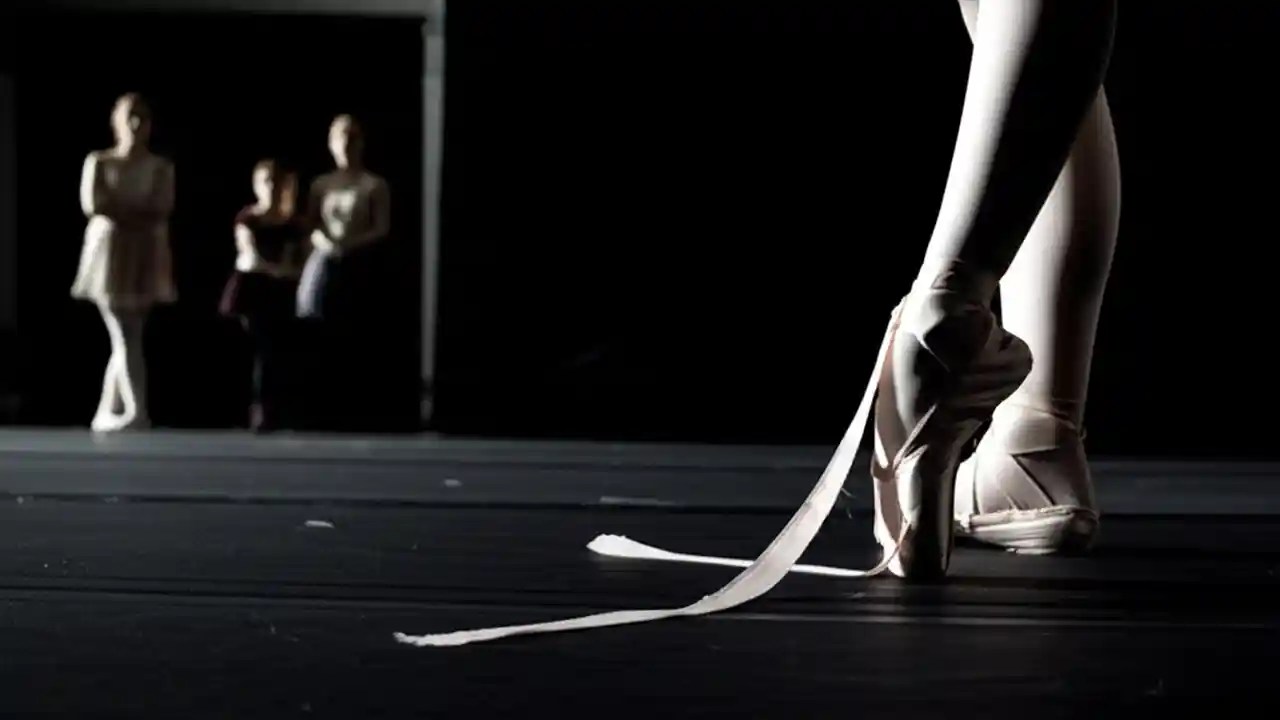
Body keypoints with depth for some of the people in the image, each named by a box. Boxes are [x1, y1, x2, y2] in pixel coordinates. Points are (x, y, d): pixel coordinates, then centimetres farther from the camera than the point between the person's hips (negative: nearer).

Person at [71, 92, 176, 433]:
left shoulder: (160, 167, 9)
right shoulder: (98, 162, 5)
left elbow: (162, 208, -4)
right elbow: (92, 204, -7)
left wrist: (118, 207, -11)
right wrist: (139, 211, -7)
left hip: (146, 258, 2)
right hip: (110, 254, -2)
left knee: (125, 338, 3)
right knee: (125, 338, -10)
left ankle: (108, 411, 11)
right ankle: (137, 412, -17)